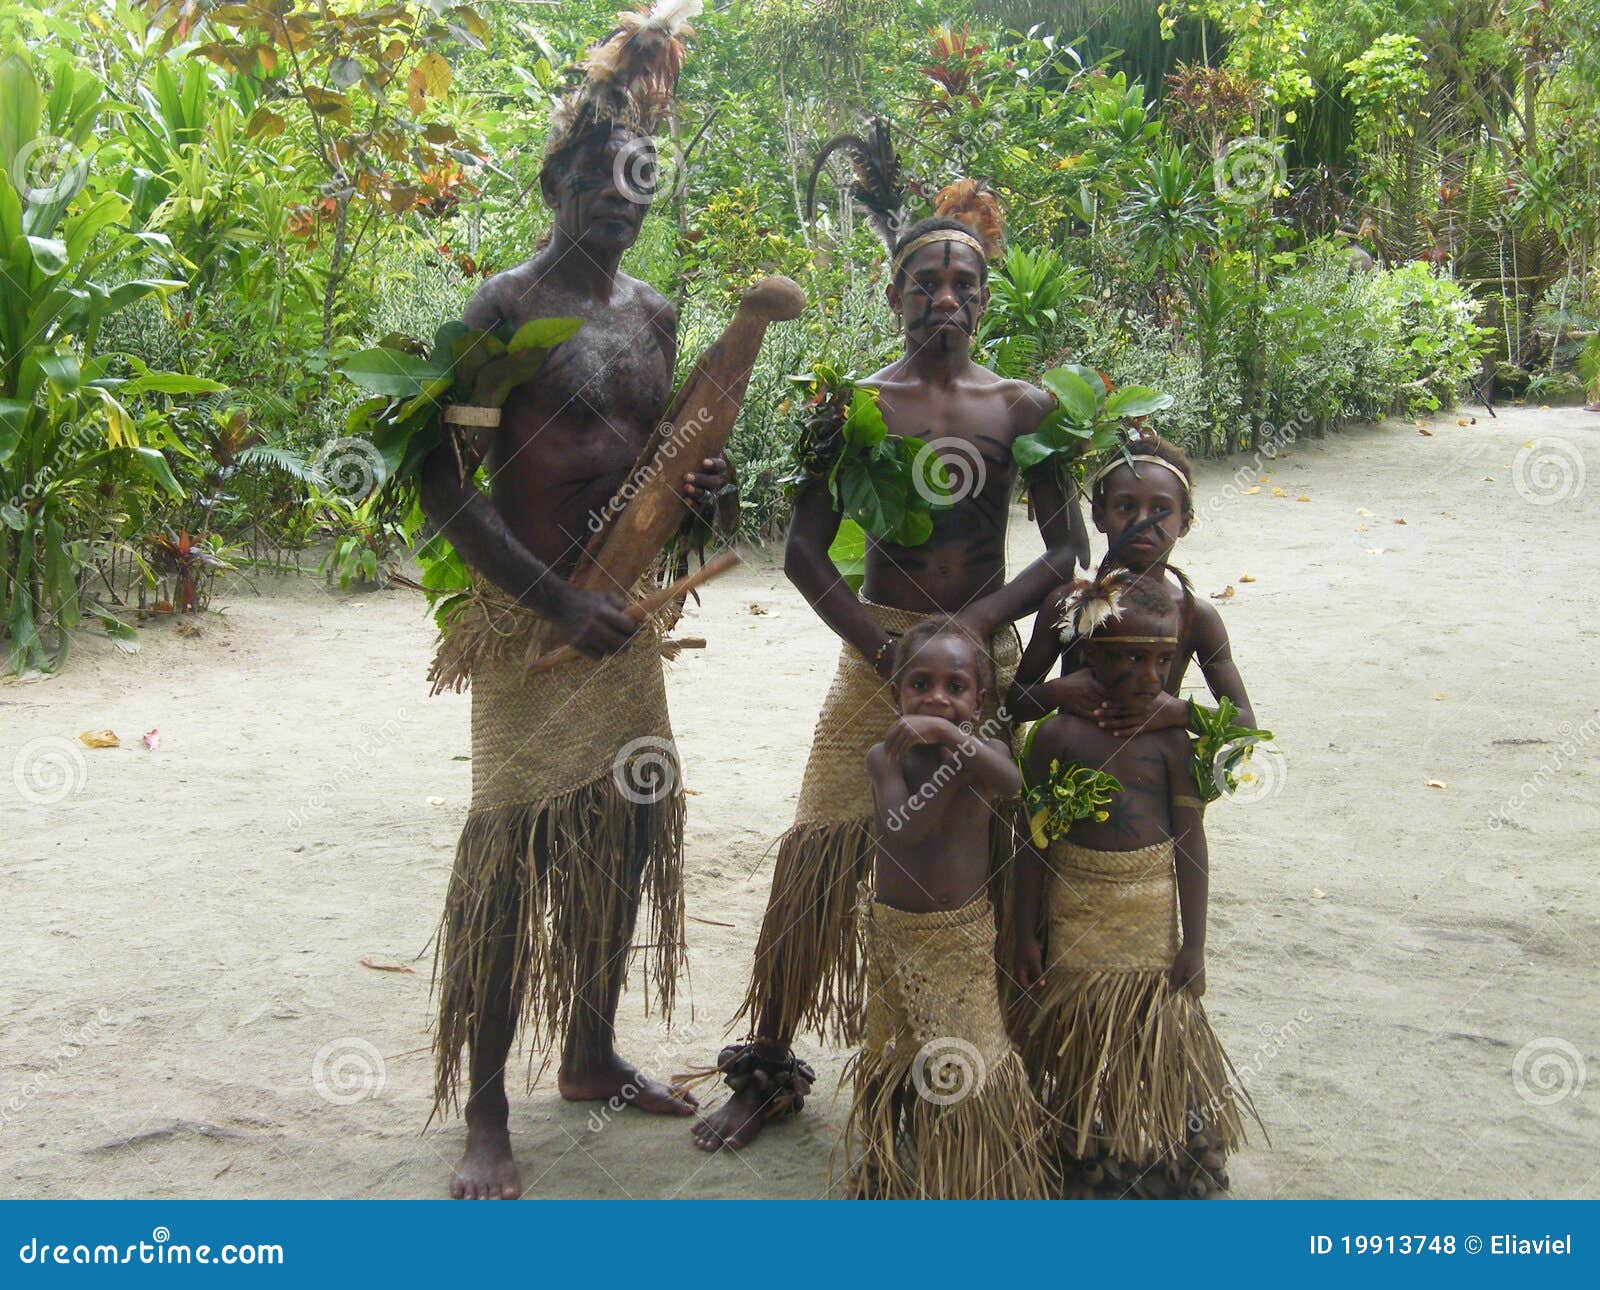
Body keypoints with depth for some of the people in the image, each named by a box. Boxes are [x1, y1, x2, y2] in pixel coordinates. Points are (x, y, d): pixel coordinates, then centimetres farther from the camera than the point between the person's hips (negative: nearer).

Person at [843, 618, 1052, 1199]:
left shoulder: (986, 750, -8)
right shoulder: (886, 757, -11)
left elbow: (1010, 782, -32)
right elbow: (904, 829, -26)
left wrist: (947, 734, -41)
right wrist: (950, 756, -25)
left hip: (969, 936, 0)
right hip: (897, 936, 0)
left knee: (974, 1067, 6)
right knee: (892, 1060, 16)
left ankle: (977, 1183, 26)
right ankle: (887, 1178, 36)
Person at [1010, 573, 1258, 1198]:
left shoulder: (1169, 739, -7)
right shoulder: (1055, 736, -8)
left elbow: (1191, 842, -4)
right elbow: (1035, 841, -3)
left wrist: (1193, 944, -5)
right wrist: (1024, 935, -1)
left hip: (1153, 917, 0)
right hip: (1075, 920, 0)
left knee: (1156, 1046, 8)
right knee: (1078, 1045, 11)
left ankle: (1162, 1167, 26)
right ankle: (1081, 1162, 29)